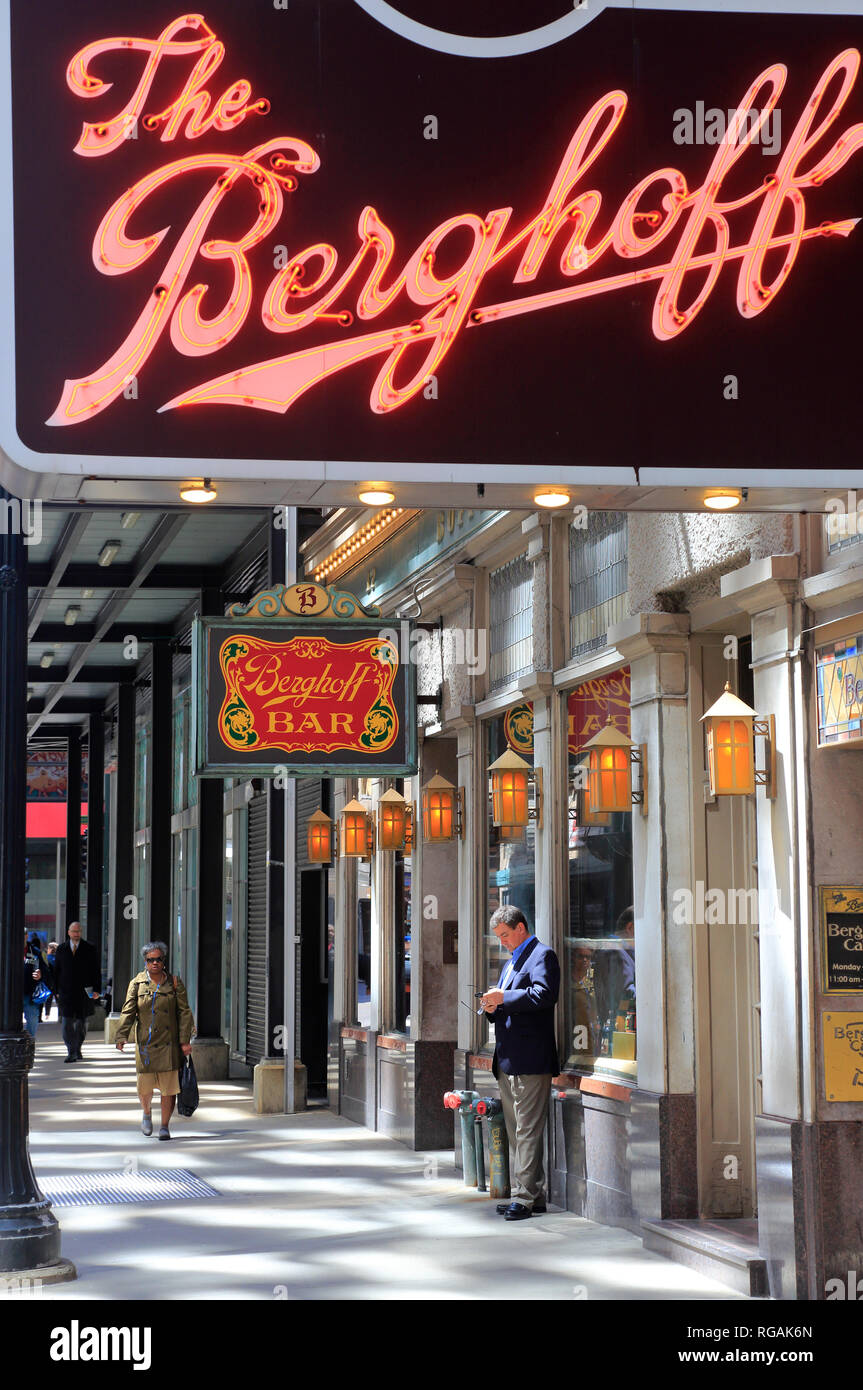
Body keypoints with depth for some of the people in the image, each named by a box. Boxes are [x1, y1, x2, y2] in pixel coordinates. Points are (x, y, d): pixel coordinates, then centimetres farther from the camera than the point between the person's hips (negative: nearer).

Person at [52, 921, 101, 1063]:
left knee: (81, 1022, 7)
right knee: (66, 1022, -8)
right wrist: (56, 991, 4)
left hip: (84, 992, 0)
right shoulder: (61, 949, 9)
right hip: (66, 992, 0)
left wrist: (96, 989, -4)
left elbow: (96, 971, 4)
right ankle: (71, 1052, -5)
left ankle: (77, 1050, 22)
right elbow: (56, 971, 11)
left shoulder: (89, 949, 4)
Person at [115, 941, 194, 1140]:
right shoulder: (137, 984, 4)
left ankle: (165, 1126, 11)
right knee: (145, 1085, 0)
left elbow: (184, 1012, 2)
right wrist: (122, 1036, -12)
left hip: (169, 1043, 0)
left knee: (169, 1086, -2)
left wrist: (185, 1040, -5)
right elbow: (128, 1012, 1)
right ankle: (146, 1114, 32)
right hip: (145, 1043, 0)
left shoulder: (174, 983, 4)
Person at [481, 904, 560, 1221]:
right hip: (508, 1062, 10)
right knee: (515, 1132, 12)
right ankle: (531, 1195, 16)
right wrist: (493, 1008, 5)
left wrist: (504, 998, -20)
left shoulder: (542, 955, -6)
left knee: (528, 1132, -8)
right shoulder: (510, 962, 23)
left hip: (530, 1062, -10)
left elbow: (544, 994, -22)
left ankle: (526, 1197, -7)